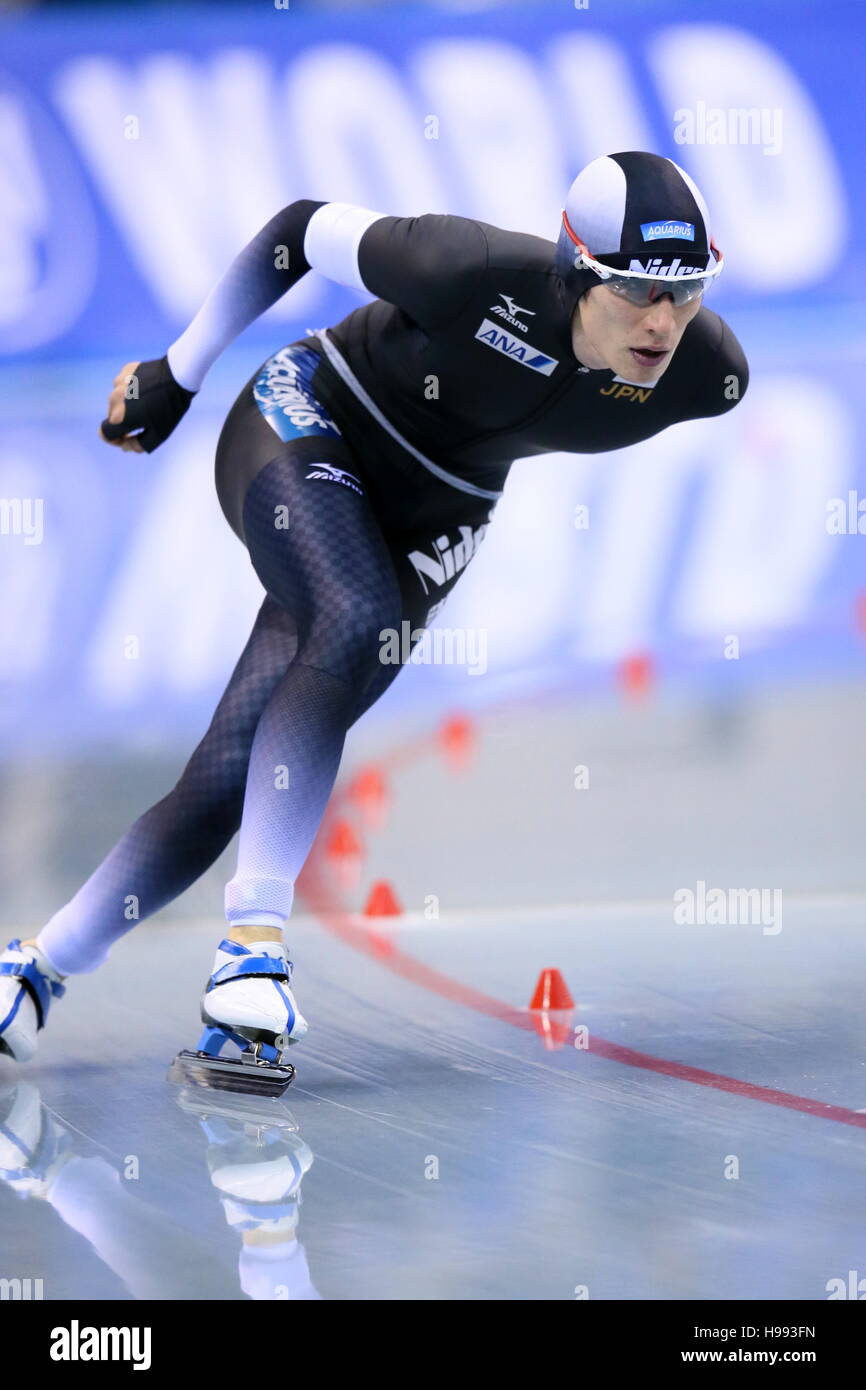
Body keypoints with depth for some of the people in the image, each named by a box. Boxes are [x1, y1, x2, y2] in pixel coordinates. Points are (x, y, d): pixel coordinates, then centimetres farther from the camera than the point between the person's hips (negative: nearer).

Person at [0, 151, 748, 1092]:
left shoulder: (707, 373, -20)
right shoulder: (482, 273, -33)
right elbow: (300, 231, -15)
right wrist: (174, 379, -4)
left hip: (424, 524, 4)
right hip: (302, 428, -4)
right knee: (357, 627, -34)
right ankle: (253, 935, -32)